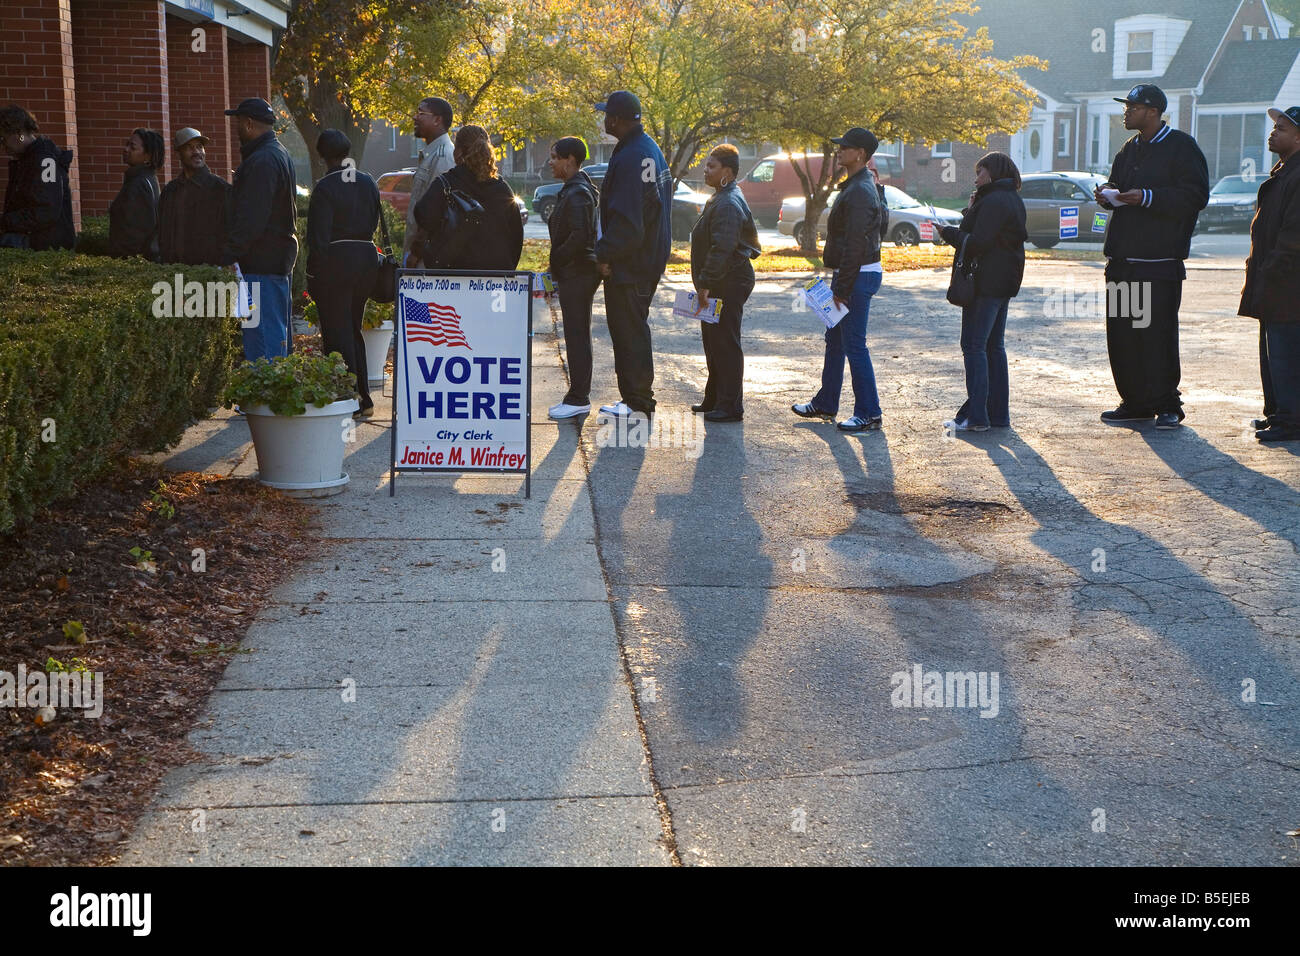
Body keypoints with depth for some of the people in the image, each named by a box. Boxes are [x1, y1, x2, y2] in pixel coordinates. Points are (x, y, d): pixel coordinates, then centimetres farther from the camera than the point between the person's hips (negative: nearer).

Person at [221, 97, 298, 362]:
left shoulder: (261, 161, -17)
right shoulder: (279, 154, 17)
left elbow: (250, 220, -22)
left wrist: (227, 258, -20)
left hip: (261, 264, -11)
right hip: (280, 259, 11)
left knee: (263, 337, -10)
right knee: (279, 331, 15)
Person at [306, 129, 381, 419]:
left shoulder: (325, 187, -13)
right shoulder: (368, 183, 6)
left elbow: (318, 236, -14)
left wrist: (313, 275, -9)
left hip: (335, 262, -6)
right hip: (367, 259, 7)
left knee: (337, 333, 1)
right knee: (353, 330, 17)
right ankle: (364, 398, 19)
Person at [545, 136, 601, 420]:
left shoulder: (577, 193, -16)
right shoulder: (573, 189, 16)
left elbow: (579, 236, -25)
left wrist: (556, 261, -15)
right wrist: (557, 264, 15)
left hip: (577, 275, -10)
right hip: (573, 274, 10)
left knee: (577, 336, -6)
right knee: (576, 336, 13)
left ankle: (579, 399, -1)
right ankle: (578, 395, 19)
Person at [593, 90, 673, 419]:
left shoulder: (629, 158, -21)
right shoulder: (651, 149, 12)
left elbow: (625, 219, -26)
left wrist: (605, 254, -15)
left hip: (628, 264, -10)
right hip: (649, 259, 10)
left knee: (629, 331, -3)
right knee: (633, 329, 17)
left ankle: (638, 402, 3)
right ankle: (636, 397, 24)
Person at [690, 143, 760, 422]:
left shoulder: (729, 204, -18)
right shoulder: (721, 199, 16)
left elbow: (722, 248, -26)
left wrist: (705, 283, -25)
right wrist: (704, 283, 21)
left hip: (729, 284, -11)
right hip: (720, 284, 11)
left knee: (725, 344, -6)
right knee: (713, 341, 17)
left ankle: (730, 406, 0)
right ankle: (715, 399, 27)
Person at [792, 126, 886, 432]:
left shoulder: (859, 192, -19)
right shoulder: (858, 185, 15)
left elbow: (854, 246, -23)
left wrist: (842, 288, -21)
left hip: (859, 276, -11)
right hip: (854, 274, 11)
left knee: (854, 344, -6)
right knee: (835, 339, 18)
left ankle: (869, 414, 0)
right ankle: (825, 403, 30)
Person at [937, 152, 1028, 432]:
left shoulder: (993, 201, -15)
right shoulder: (1012, 200, 17)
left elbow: (978, 243, -21)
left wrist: (948, 232, -8)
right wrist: (972, 212, 8)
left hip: (986, 282, -10)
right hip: (1004, 282, 10)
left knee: (974, 346, -7)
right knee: (994, 346, 14)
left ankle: (976, 415, -9)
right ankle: (998, 413, 17)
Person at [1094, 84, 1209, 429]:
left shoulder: (1182, 147, -5)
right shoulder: (1130, 150, 19)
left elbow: (1195, 196, -13)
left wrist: (1147, 197, -20)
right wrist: (1108, 196, 5)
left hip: (1160, 261, -7)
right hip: (1123, 258, 8)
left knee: (1158, 333, -7)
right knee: (1120, 332, 6)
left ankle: (1166, 405, 2)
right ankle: (1135, 403, 16)